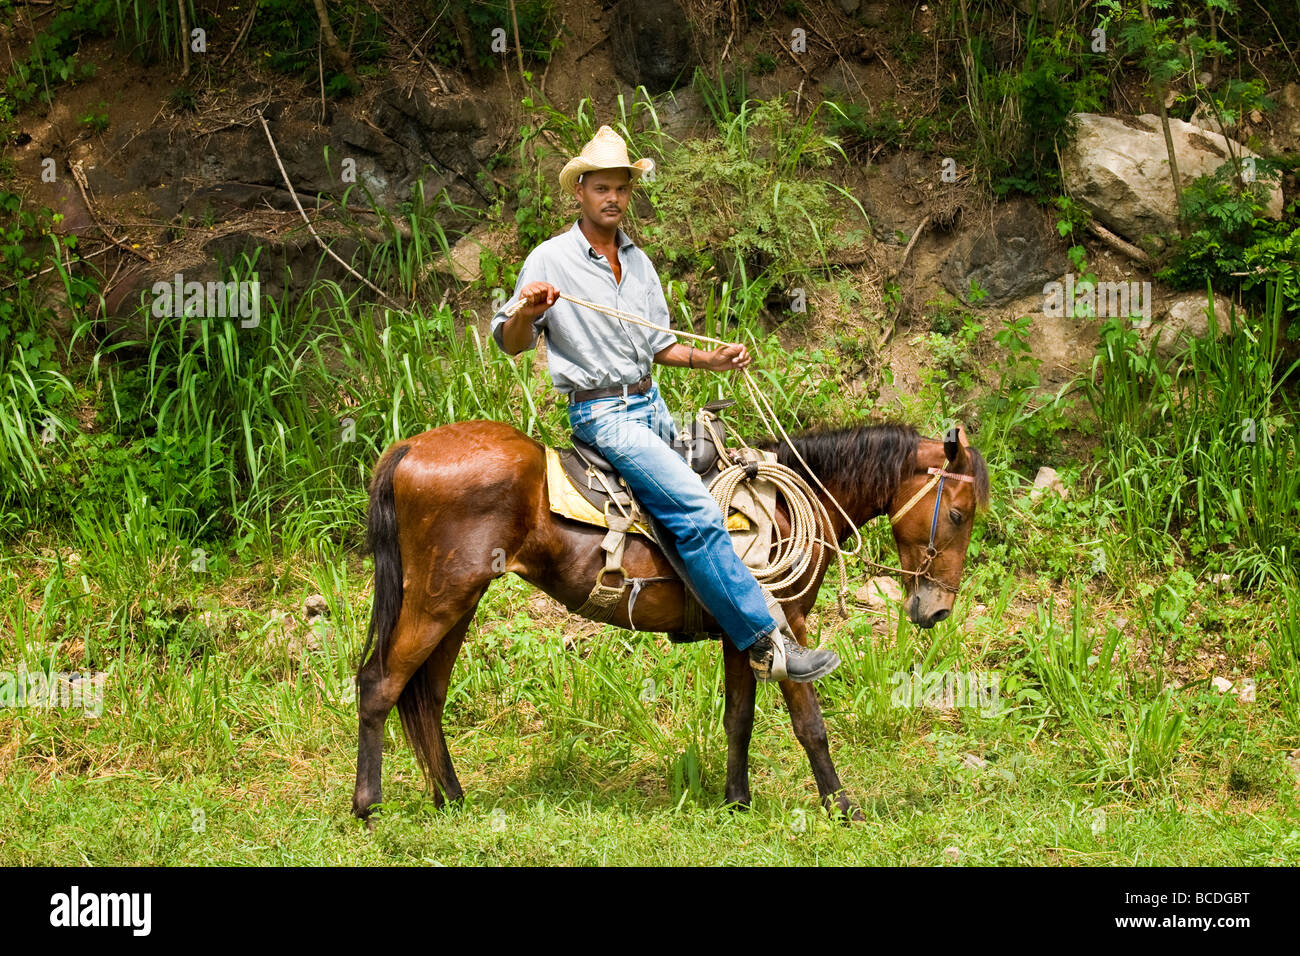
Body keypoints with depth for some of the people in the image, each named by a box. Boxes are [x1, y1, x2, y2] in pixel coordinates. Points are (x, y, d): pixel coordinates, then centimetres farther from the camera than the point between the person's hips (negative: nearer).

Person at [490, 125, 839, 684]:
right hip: (601, 413, -8)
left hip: (650, 405, 8)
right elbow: (510, 343, -7)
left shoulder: (638, 261, 13)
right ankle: (765, 642, -21)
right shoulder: (551, 261, -6)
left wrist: (708, 360, 3)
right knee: (696, 511, -21)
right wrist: (526, 312, -28)